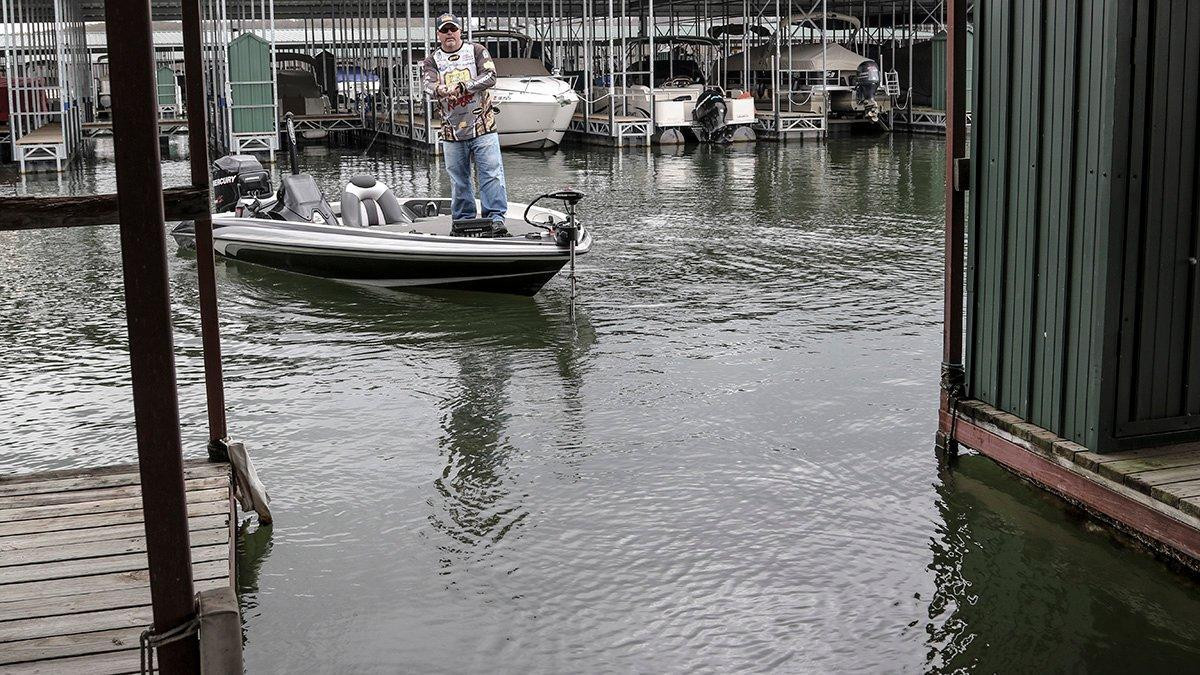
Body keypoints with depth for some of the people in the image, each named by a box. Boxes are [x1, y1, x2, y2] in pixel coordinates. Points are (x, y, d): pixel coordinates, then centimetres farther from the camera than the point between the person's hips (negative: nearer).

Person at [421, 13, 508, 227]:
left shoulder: (477, 51, 5)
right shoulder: (431, 61, 7)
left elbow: (490, 77, -10)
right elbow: (429, 85, -11)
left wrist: (463, 86, -23)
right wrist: (440, 90, -36)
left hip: (482, 127, -2)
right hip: (452, 132, 2)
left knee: (491, 173, -9)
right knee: (458, 180, 7)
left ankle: (496, 216, -6)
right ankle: (463, 221, 16)